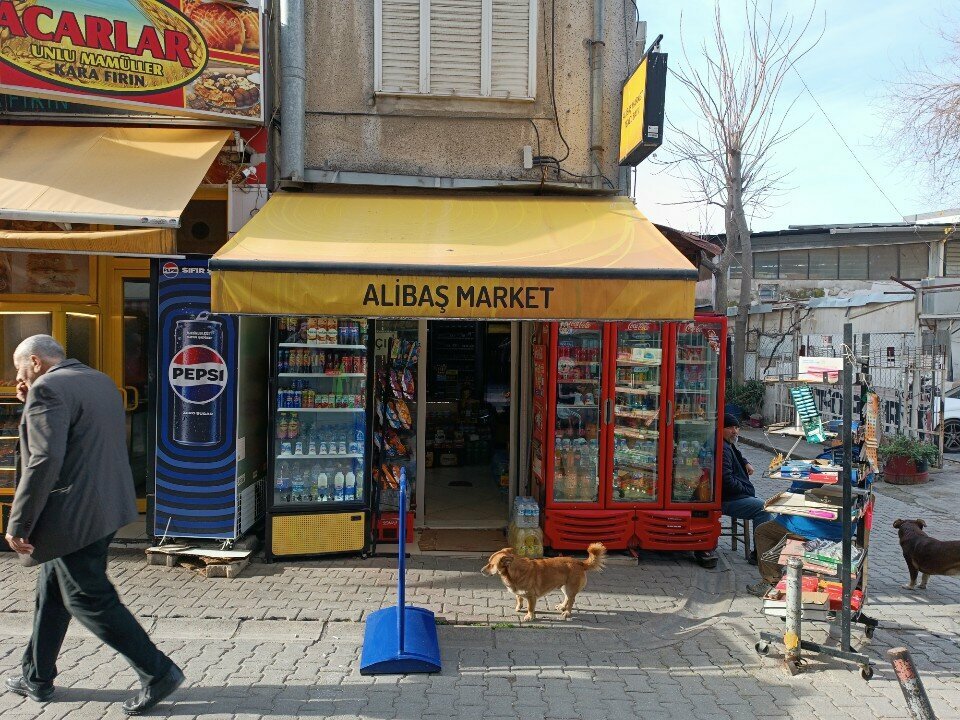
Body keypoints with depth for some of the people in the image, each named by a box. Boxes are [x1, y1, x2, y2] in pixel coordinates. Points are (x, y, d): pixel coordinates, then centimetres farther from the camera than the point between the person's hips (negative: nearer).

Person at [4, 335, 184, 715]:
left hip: (72, 516, -10)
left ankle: (159, 672, 5)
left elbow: (45, 460, -24)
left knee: (91, 601, 0)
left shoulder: (48, 388, -16)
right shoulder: (102, 382, 12)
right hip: (107, 507, 10)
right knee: (52, 590, 21)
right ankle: (36, 677, 34)